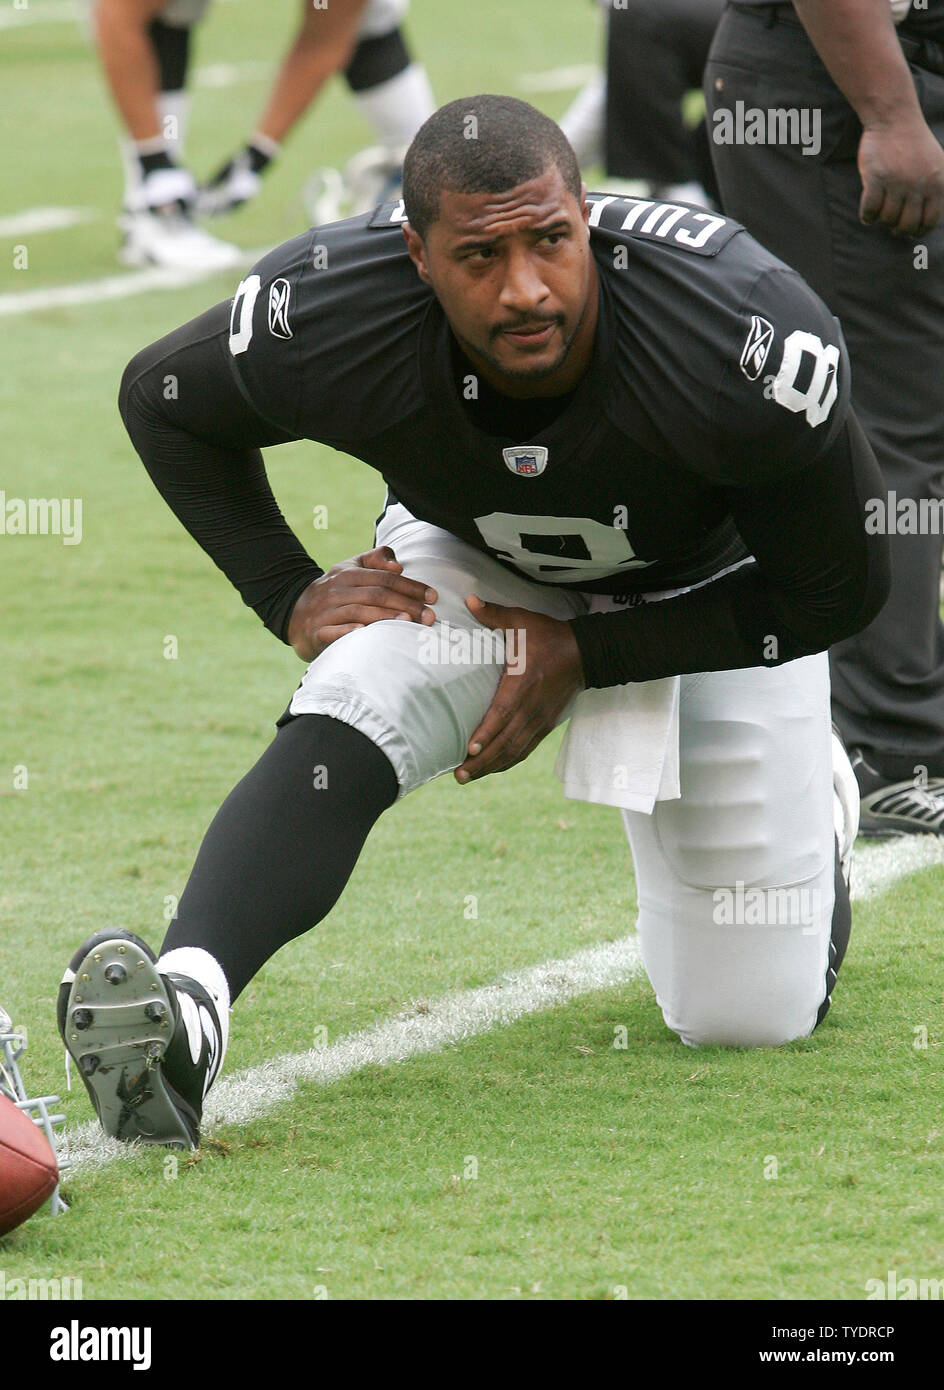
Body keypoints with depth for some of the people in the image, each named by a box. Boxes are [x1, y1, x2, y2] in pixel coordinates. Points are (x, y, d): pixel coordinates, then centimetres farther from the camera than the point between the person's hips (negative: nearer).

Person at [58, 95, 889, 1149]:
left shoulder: (742, 344, -39)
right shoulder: (323, 321, -32)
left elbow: (837, 589, -21)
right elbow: (161, 400, -7)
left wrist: (585, 655, -22)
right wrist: (290, 597, -15)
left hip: (710, 593, -1)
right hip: (471, 564, 1)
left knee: (749, 1014, 2)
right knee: (345, 720, -34)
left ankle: (803, 798, 34)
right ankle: (183, 1003, -48)